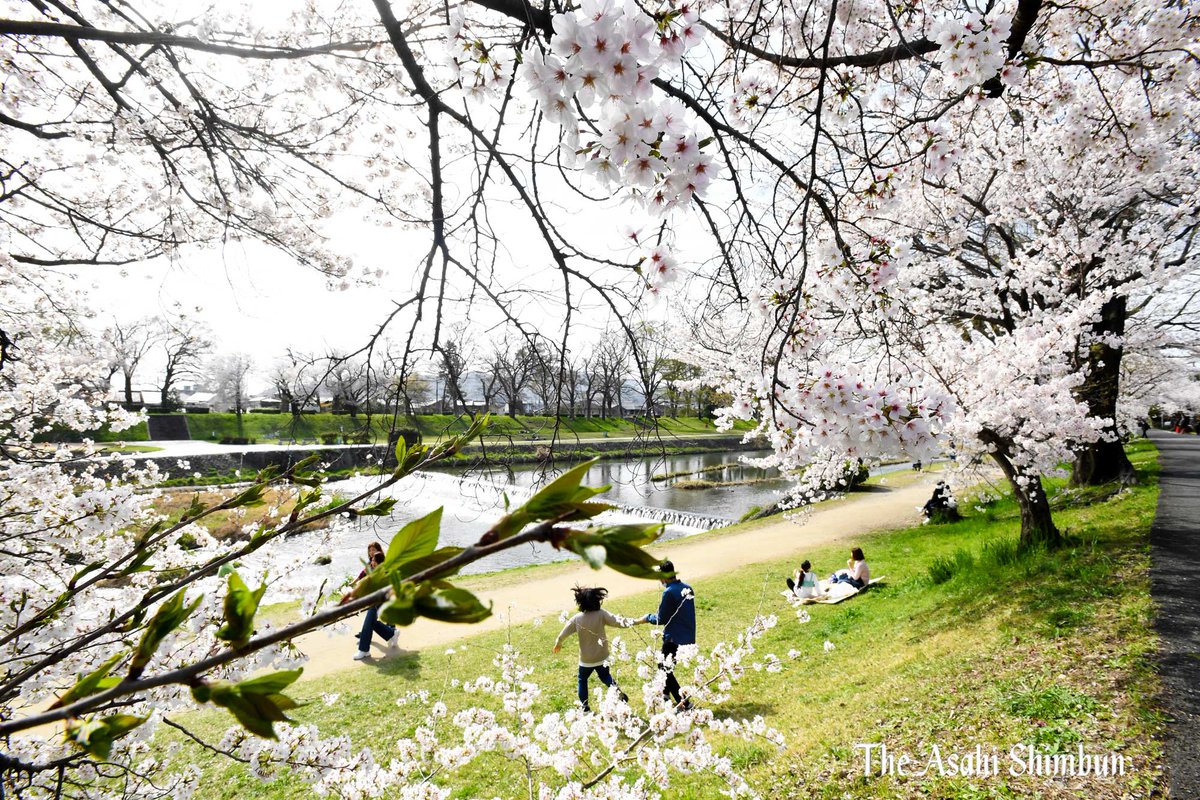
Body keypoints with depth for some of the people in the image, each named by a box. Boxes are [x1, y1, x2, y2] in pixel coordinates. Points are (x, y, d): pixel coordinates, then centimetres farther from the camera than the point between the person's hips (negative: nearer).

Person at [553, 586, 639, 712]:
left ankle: (585, 706, 25)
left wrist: (558, 643, 18)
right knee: (605, 676, 25)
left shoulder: (577, 618, -14)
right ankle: (618, 692, 5)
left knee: (582, 680, 23)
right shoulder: (601, 614, -19)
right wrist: (635, 621, -12)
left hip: (586, 659, -1)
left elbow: (564, 633, -1)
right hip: (601, 657, 1)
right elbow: (618, 621, -20)